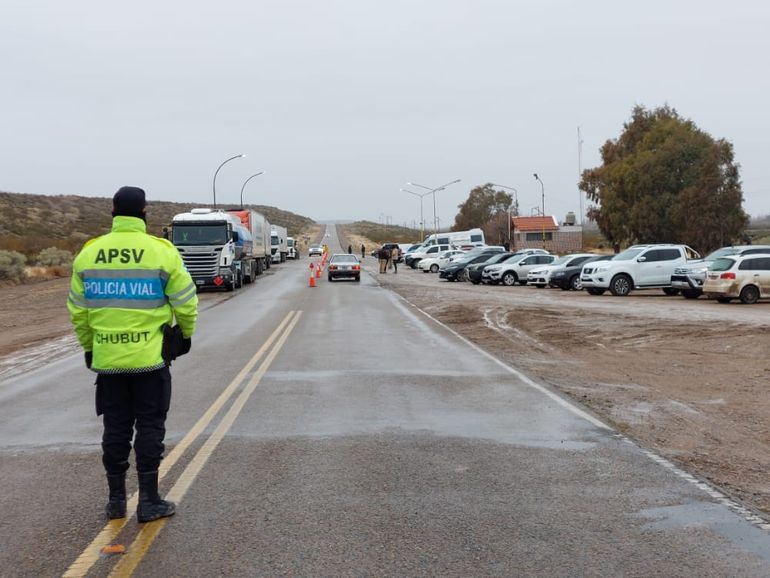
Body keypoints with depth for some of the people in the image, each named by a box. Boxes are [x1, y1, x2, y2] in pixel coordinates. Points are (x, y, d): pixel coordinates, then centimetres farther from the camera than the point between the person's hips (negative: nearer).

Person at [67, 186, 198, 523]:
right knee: (149, 427, 7)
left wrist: (89, 346, 20)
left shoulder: (88, 254, 0)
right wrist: (185, 334, 13)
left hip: (107, 359, 3)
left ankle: (116, 500, 22)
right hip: (150, 356, -3)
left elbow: (78, 311, 6)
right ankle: (149, 502, 10)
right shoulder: (161, 251, -10)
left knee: (115, 428, 14)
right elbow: (185, 303, -5)